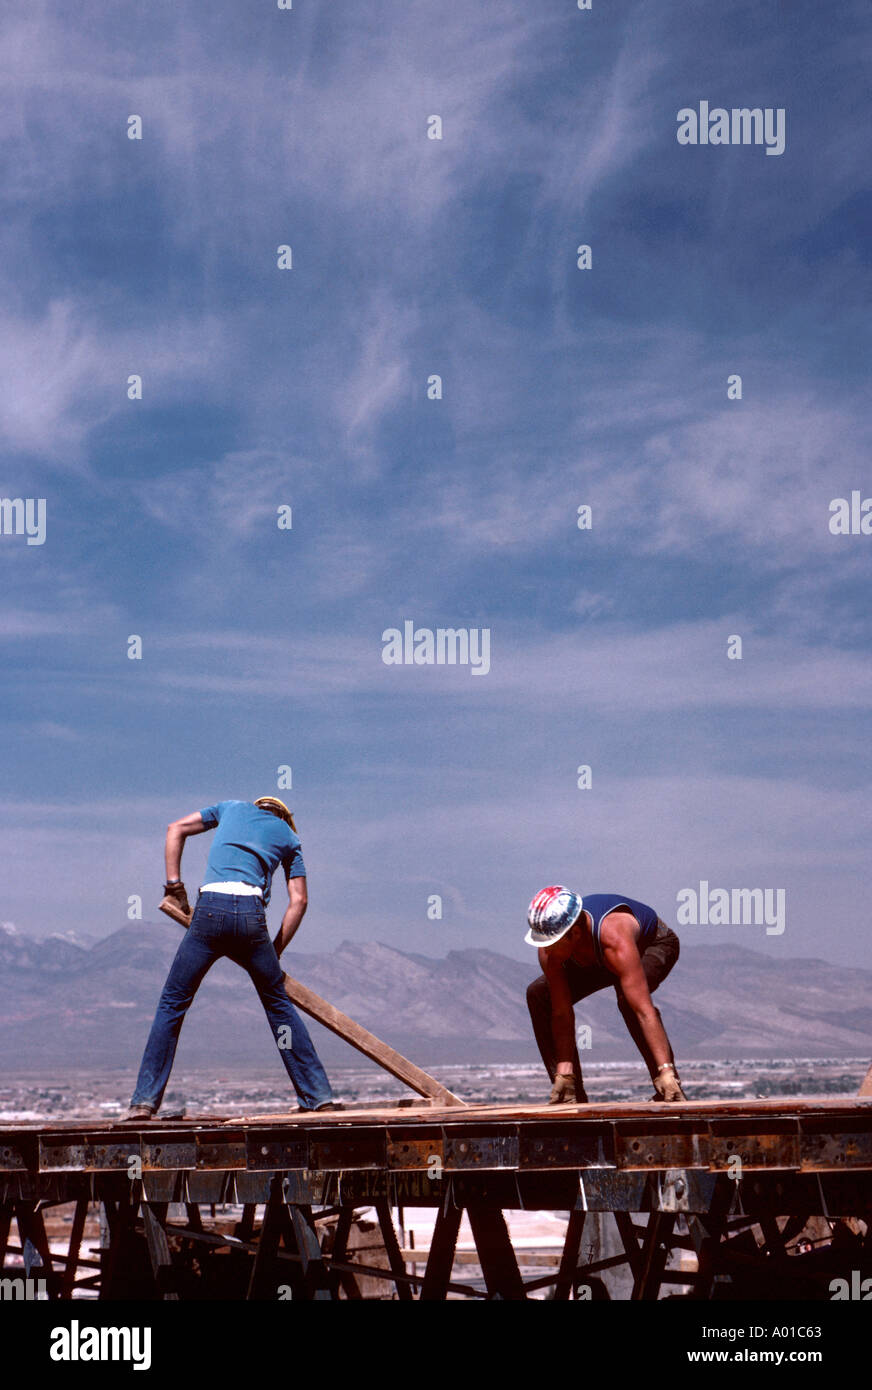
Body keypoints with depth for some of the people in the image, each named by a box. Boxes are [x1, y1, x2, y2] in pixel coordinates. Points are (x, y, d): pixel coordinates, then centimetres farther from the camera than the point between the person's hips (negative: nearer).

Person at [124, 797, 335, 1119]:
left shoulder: (232, 808, 28)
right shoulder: (288, 836, 25)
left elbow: (176, 829, 23)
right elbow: (299, 900, 17)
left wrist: (174, 886, 19)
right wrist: (275, 951, 20)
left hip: (210, 909, -1)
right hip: (251, 915, 1)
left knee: (172, 1003, 7)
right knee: (278, 1004, 16)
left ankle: (145, 1100, 2)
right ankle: (319, 1095, 17)